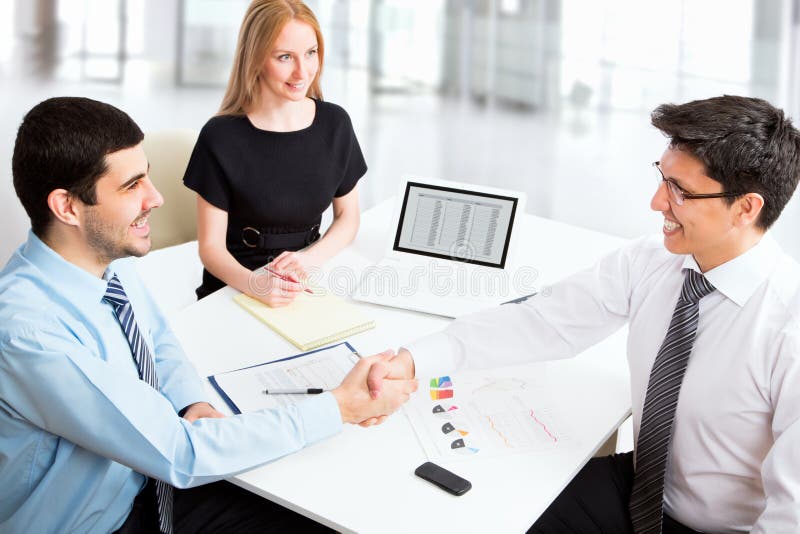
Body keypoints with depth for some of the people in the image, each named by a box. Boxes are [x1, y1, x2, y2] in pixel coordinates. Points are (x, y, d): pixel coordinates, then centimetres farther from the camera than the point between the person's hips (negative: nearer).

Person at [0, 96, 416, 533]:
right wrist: (340, 408, -25)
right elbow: (178, 453, -29)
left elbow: (159, 341, 12)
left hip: (150, 485, 6)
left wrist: (193, 407, -10)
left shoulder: (108, 256, -7)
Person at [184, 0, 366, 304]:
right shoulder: (221, 136, -11)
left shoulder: (335, 123, 0)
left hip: (306, 285, 3)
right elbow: (211, 247, -8)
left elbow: (348, 217, 9)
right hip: (234, 288, -3)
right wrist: (255, 284, -28)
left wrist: (311, 258, -11)